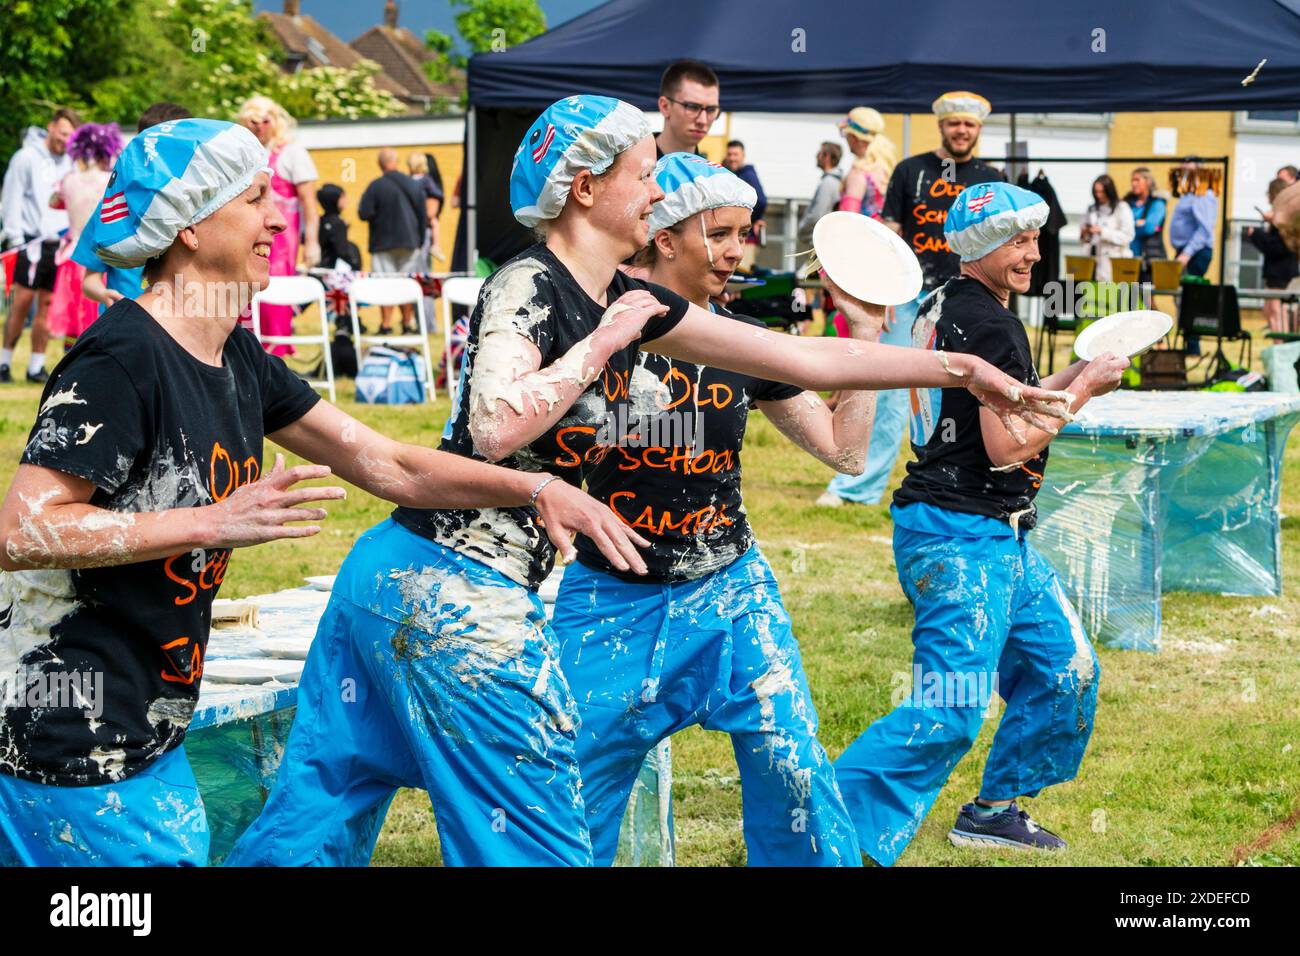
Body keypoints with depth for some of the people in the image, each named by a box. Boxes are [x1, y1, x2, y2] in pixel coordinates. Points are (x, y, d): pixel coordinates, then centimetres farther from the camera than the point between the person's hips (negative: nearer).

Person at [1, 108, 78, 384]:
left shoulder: (69, 162, 12)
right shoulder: (27, 157, -3)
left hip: (60, 243, 5)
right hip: (32, 240, -5)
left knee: (48, 304, 5)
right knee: (22, 301, -6)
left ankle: (36, 366, 10)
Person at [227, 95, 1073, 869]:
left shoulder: (629, 302, 14)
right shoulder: (529, 287, -12)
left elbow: (806, 359, 16)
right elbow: (497, 428, -31)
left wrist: (966, 369, 16)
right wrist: (603, 343, -18)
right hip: (461, 594, -9)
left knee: (314, 820, 12)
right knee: (537, 845, -1)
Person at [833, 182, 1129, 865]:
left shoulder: (943, 308, 14)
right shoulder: (991, 324, -16)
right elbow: (1006, 447, -19)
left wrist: (1064, 379, 16)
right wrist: (1083, 390, -9)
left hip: (999, 538, 11)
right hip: (963, 536, -11)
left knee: (1067, 671, 18)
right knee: (950, 714, -14)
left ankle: (995, 809, 29)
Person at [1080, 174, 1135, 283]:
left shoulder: (1122, 208, 0)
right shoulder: (1092, 209, 15)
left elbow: (1127, 236, -8)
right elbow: (1084, 237, 23)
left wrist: (1103, 231, -15)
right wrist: (1084, 234, -1)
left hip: (1114, 259, -5)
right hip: (1093, 257, 5)